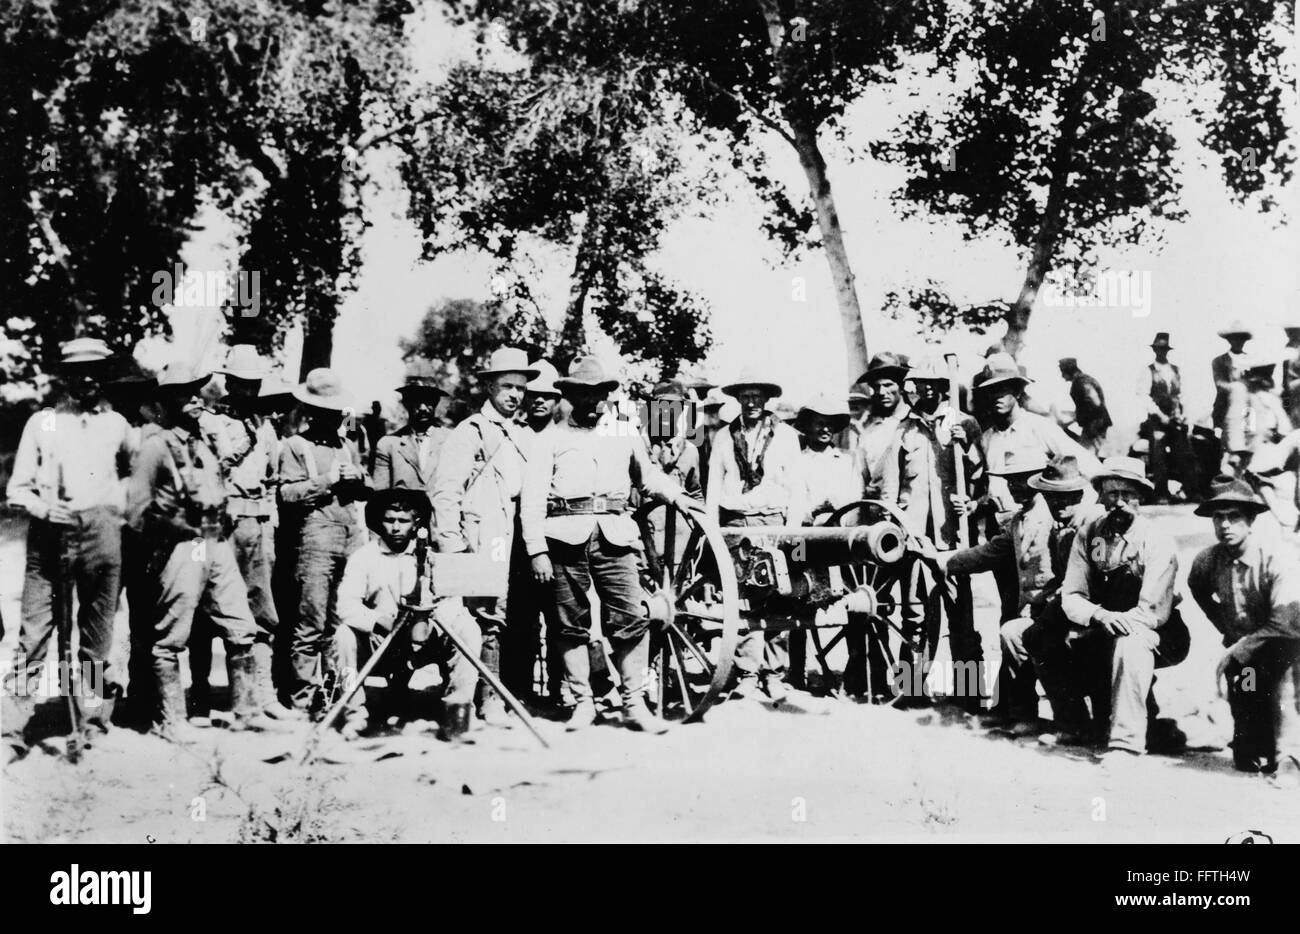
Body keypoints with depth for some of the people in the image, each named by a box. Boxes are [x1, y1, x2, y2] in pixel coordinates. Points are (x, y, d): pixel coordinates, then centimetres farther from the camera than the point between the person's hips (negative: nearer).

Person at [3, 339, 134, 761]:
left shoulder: (116, 424, 13)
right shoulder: (41, 422, 9)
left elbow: (131, 471, 28)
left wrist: (119, 503, 11)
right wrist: (42, 507, -12)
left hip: (101, 532, 2)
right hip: (50, 533, -1)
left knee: (97, 635, 4)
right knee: (34, 630, -6)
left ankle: (94, 718, 12)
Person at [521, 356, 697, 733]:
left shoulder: (627, 436, 18)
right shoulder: (551, 439, 9)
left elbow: (648, 475, 32)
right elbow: (533, 499, 2)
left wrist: (676, 494, 12)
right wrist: (537, 551, -7)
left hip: (614, 535, 1)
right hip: (566, 536, -1)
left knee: (631, 619, -6)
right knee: (572, 624, 3)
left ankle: (634, 704, 1)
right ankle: (582, 702, 13)